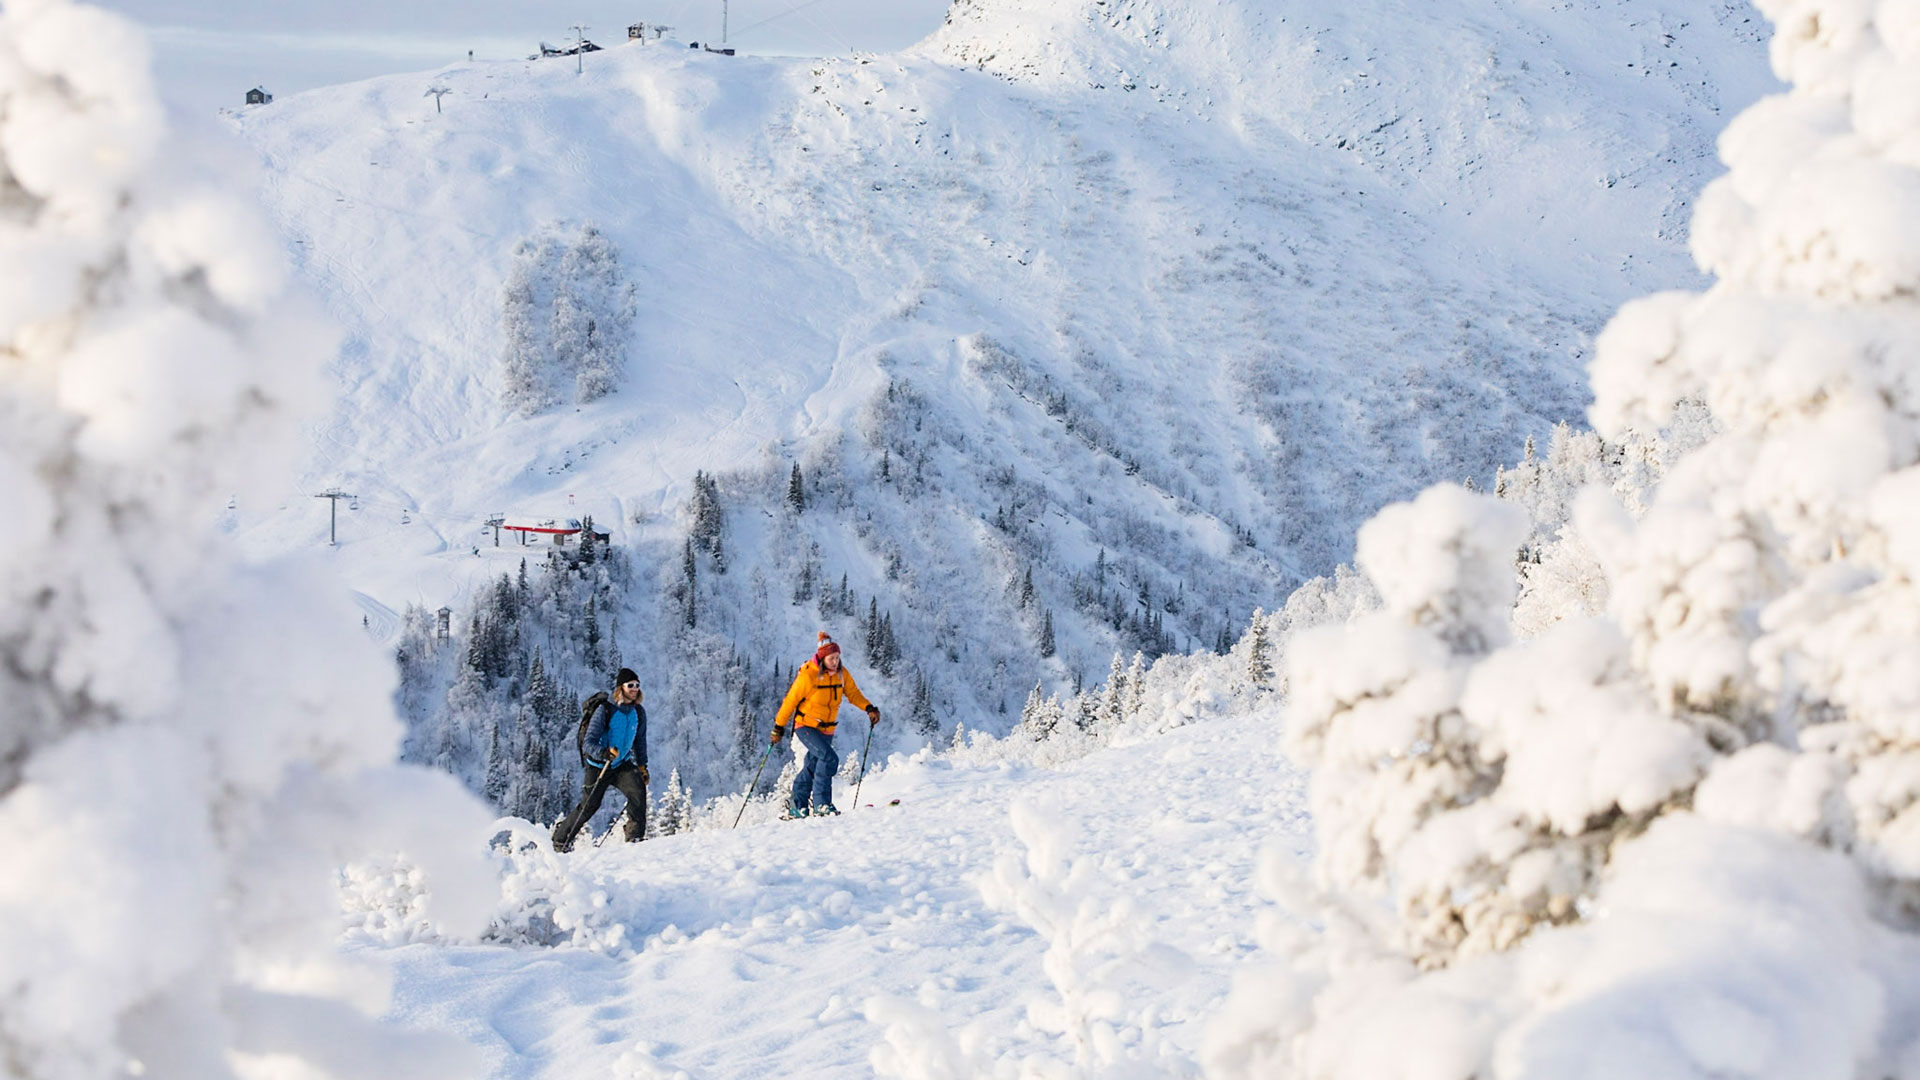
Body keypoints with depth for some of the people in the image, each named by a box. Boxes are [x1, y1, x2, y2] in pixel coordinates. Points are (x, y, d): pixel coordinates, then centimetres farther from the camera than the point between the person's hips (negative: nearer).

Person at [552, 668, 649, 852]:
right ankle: (561, 838, 21)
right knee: (589, 806, -1)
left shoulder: (638, 712, -1)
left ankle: (635, 837, -17)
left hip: (622, 764, 4)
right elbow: (588, 743, -21)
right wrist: (604, 753, -40)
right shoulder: (605, 710, -18)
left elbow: (640, 741, 16)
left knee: (638, 790, -23)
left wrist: (642, 765, 9)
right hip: (598, 765, -4)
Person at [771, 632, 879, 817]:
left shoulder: (841, 674, -2)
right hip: (806, 726, -6)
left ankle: (797, 807, 26)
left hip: (827, 729, 6)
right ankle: (821, 804, -20)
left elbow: (853, 693, 6)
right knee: (829, 758, -24)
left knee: (812, 767, 12)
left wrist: (869, 708, -13)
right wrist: (779, 726, -5)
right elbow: (791, 700, -10)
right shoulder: (808, 675, -17)